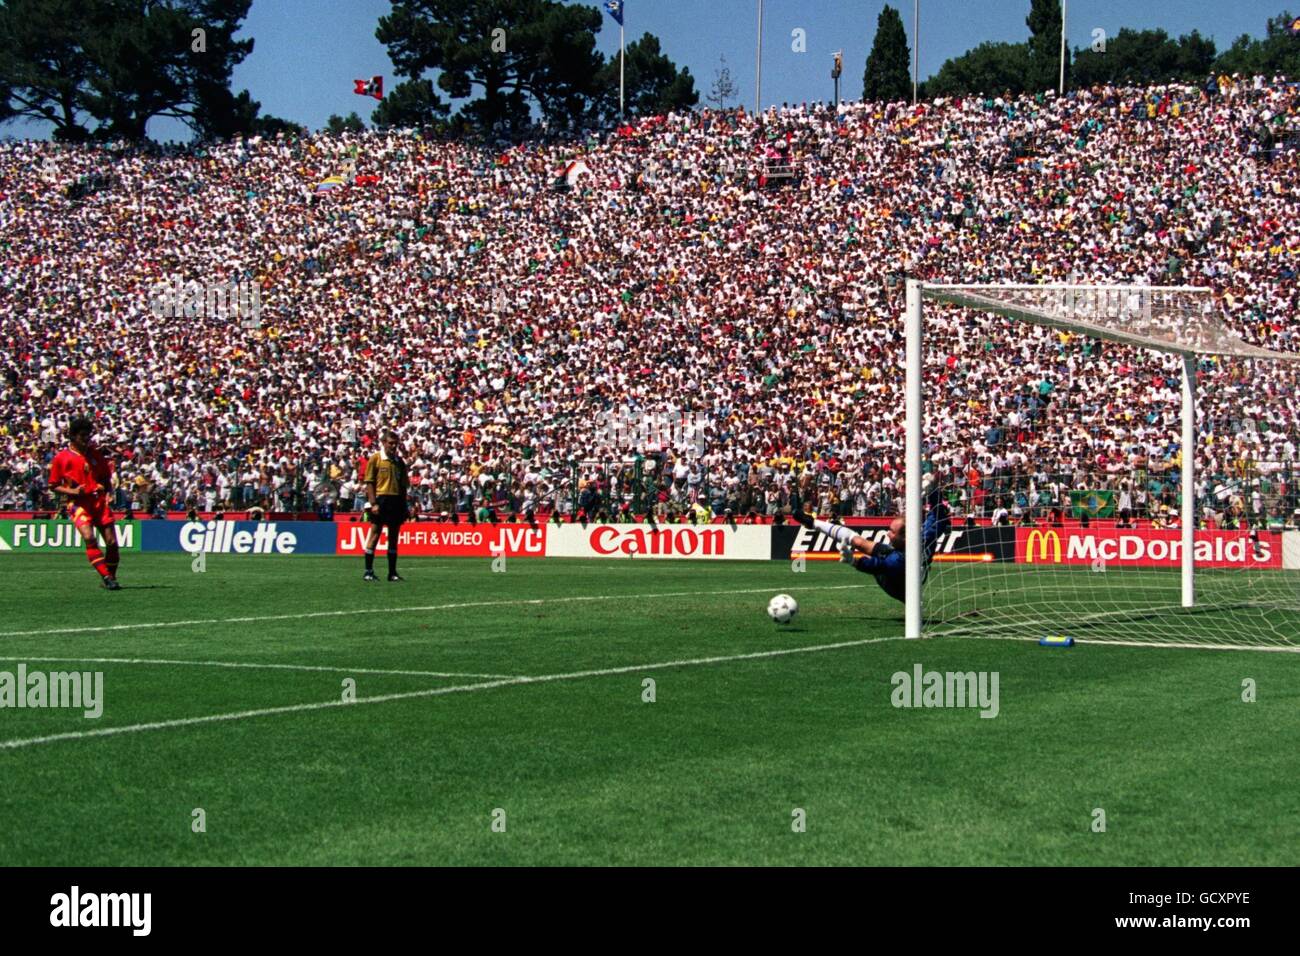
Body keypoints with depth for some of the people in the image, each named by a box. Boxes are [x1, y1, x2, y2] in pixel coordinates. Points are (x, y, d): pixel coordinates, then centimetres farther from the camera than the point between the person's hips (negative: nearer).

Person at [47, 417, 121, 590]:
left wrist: (105, 487, -1)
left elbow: (106, 476, 21)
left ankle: (111, 578, 18)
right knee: (89, 538, -26)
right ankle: (106, 577, -27)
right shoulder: (61, 458, 1)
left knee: (112, 543, -1)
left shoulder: (95, 454, 11)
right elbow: (53, 486, 5)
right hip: (79, 504, -4)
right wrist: (72, 491, -12)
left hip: (99, 502, 4)